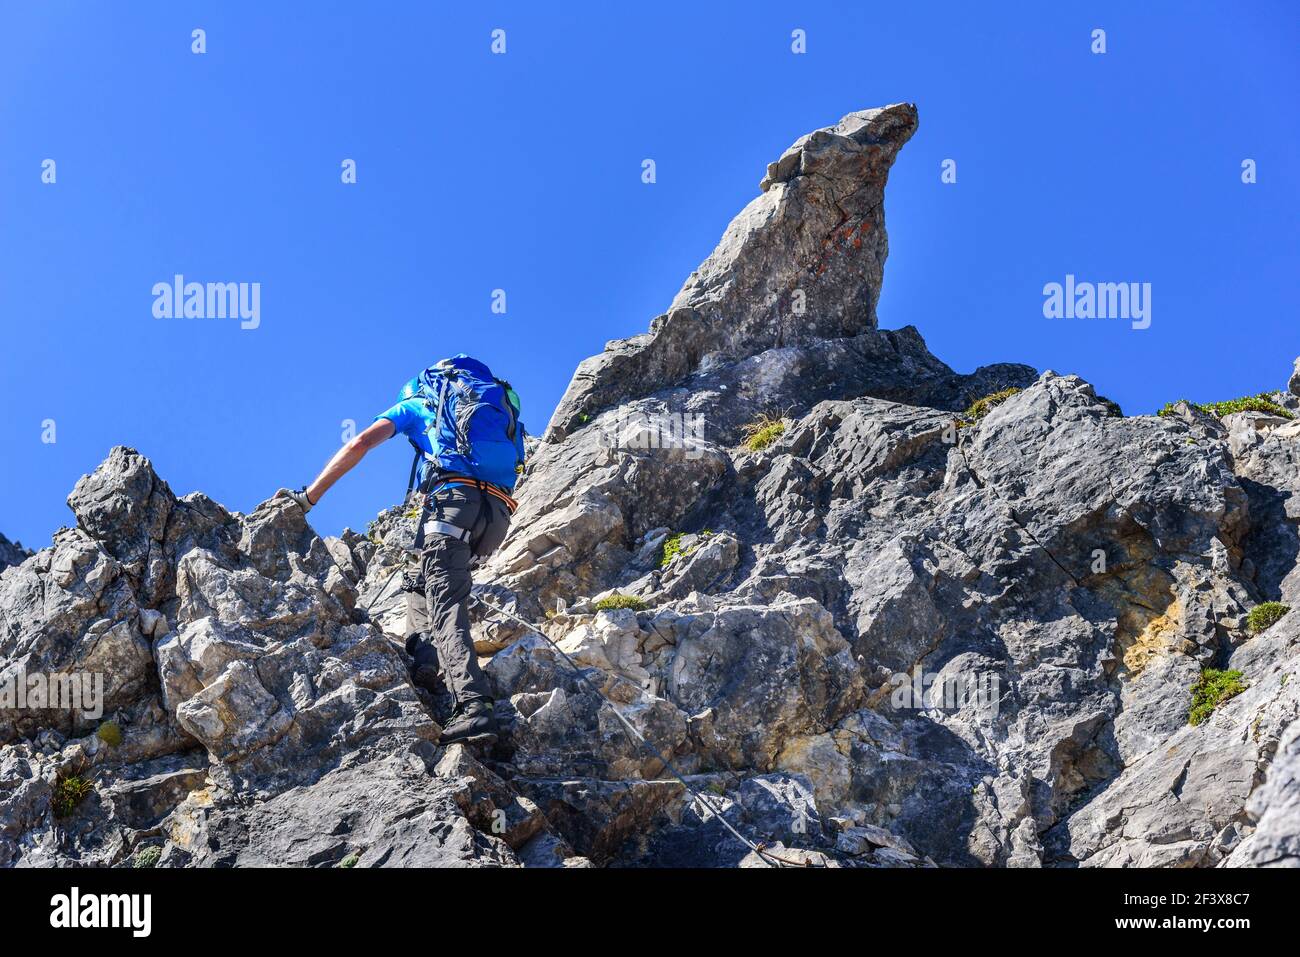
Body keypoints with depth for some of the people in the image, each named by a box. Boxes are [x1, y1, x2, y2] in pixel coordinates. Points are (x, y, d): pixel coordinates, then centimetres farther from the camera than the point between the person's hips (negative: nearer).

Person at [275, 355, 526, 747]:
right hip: (499, 511, 5)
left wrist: (308, 497, 14)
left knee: (447, 607, -15)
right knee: (424, 580, 24)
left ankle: (473, 708, -32)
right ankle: (424, 654, -2)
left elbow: (359, 444, 10)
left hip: (453, 497, -5)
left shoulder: (414, 404, 23)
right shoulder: (496, 408, 36)